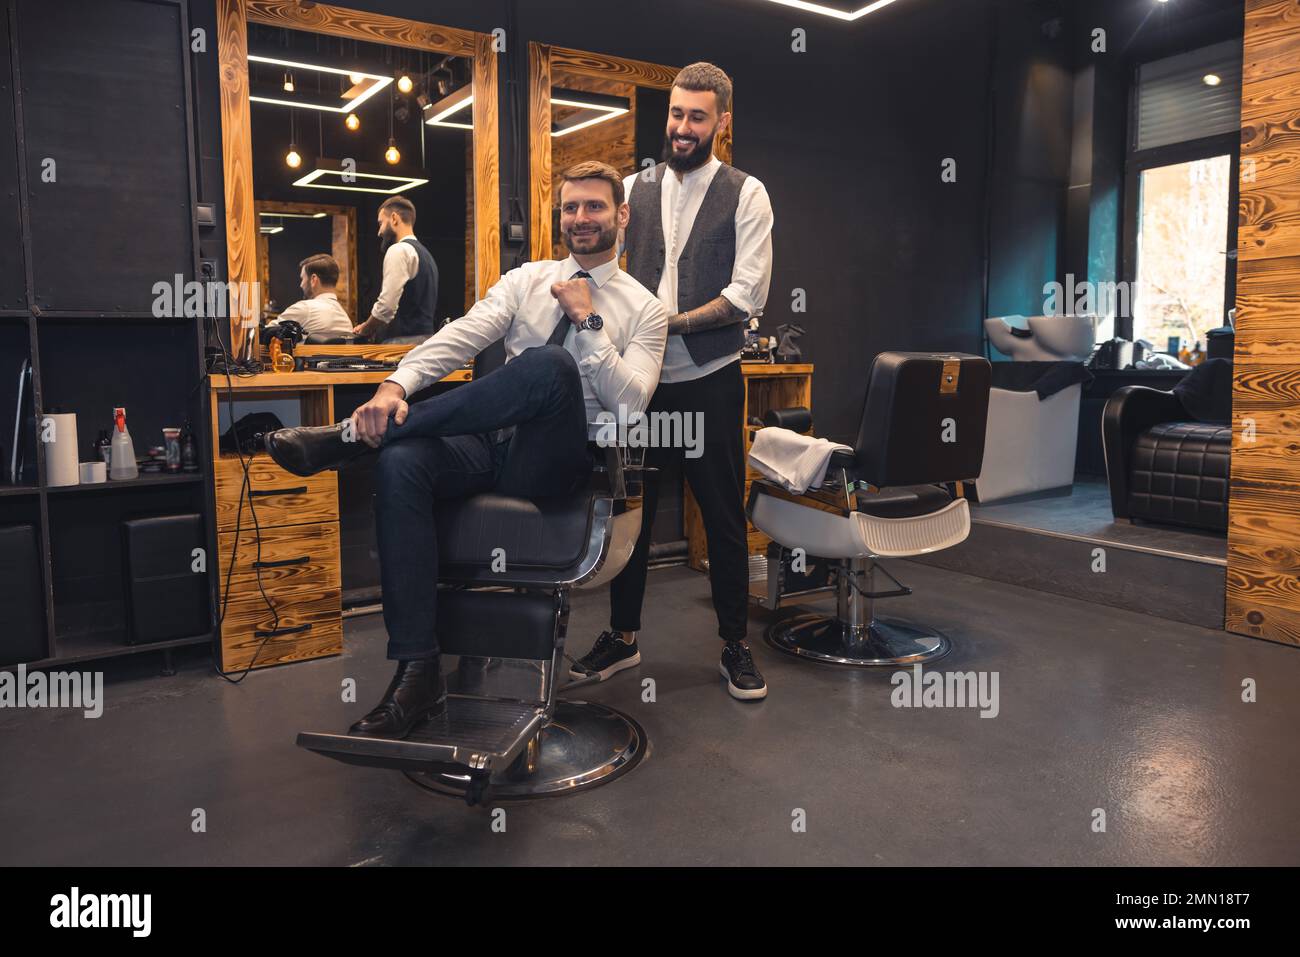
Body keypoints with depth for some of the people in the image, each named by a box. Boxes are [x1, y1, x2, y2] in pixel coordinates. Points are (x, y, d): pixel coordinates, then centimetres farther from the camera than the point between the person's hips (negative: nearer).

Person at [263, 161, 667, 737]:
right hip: (494, 446, 4)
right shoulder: (526, 280, 16)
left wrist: (588, 320, -11)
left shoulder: (645, 310, 8)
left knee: (551, 364, -35)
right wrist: (397, 383, -19)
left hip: (557, 462, -3)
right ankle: (417, 671, -24)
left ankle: (349, 437, -27)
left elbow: (630, 403, -6)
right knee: (401, 462, -29)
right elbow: (462, 335, -1)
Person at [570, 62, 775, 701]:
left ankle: (735, 646, 21)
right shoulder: (635, 188, 10)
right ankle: (622, 637, 26)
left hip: (709, 382, -3)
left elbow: (747, 295, -9)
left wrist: (672, 321, -17)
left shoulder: (745, 195, 0)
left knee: (723, 516, 5)